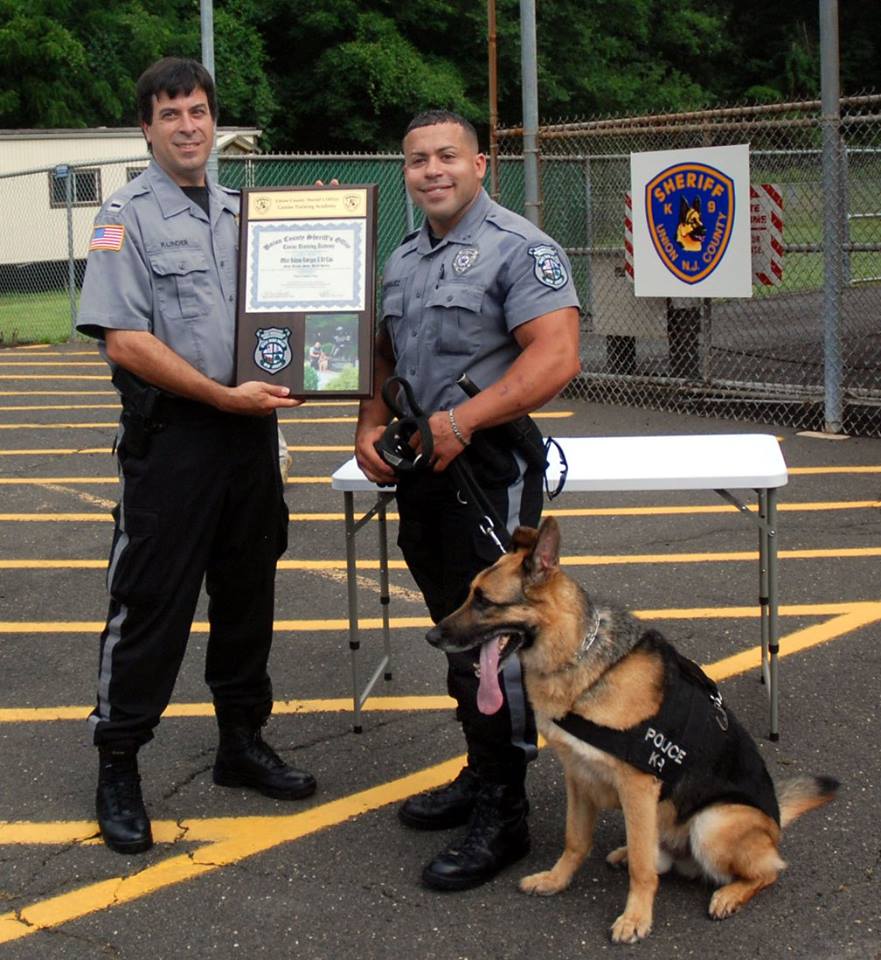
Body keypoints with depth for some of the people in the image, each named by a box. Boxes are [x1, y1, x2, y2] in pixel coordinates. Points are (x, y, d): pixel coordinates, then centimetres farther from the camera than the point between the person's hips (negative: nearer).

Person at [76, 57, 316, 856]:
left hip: (250, 430, 6)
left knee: (247, 596, 15)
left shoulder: (243, 213, 13)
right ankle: (118, 768, 11)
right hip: (171, 438, -6)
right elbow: (123, 342, -15)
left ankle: (243, 743, 29)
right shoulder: (129, 217, -6)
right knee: (151, 607, -1)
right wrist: (224, 396, -17)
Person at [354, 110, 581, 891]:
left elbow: (556, 358, -21)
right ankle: (482, 774, 30)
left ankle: (502, 815, 4)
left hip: (488, 470, -8)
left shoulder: (520, 248, -10)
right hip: (421, 474, 8)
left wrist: (459, 423, -25)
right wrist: (370, 428, 4)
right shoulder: (403, 261, 16)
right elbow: (384, 356, 23)